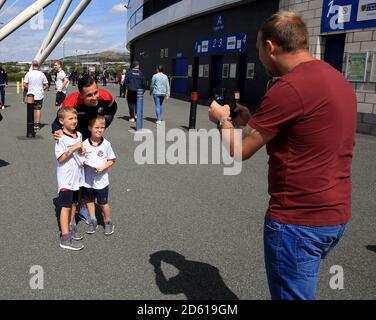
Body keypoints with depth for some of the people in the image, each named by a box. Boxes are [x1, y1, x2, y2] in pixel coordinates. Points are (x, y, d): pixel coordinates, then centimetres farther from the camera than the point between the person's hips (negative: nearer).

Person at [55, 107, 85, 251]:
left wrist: (82, 150, 1)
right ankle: (65, 238, 1)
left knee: (73, 203, 19)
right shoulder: (61, 139, -16)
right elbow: (60, 158, -20)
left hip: (77, 176, 8)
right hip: (66, 178, -8)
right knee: (66, 206, -4)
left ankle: (70, 227, 36)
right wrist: (74, 148, -25)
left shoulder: (79, 135, 8)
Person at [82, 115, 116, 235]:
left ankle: (108, 222, 27)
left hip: (101, 179, -2)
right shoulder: (85, 144, -6)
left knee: (103, 203, 6)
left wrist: (103, 167, -17)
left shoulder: (106, 144, -10)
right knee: (89, 200, 16)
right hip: (88, 179, 3)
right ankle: (93, 221, 34)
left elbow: (112, 160, -2)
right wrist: (83, 162, -16)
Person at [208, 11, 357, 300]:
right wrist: (251, 121, 16)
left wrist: (222, 119, 5)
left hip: (298, 221, -9)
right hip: (335, 213, 9)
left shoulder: (289, 87, -21)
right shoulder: (337, 79, 9)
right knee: (299, 290, 26)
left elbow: (239, 150, -14)